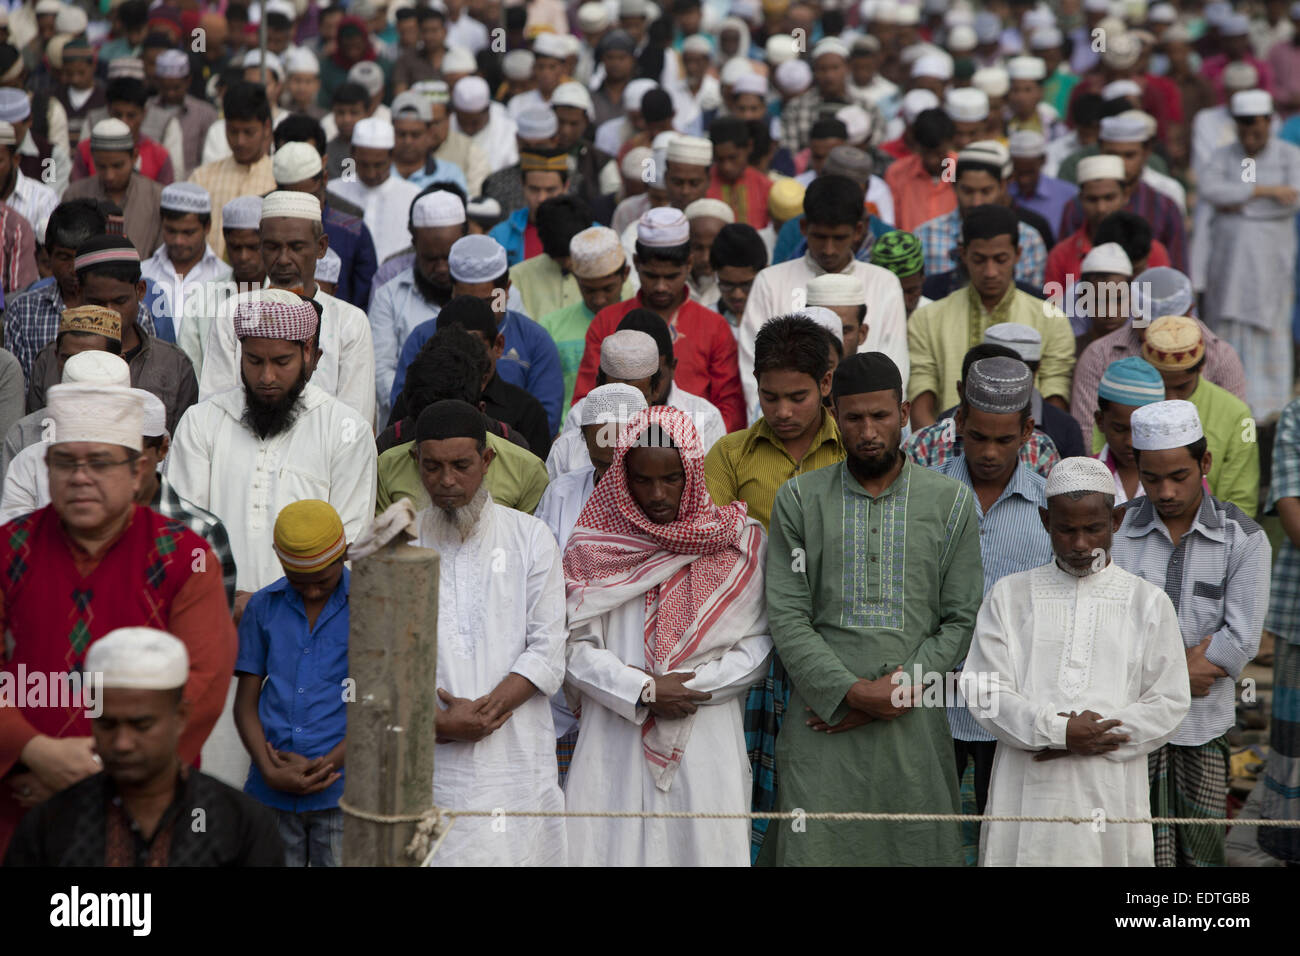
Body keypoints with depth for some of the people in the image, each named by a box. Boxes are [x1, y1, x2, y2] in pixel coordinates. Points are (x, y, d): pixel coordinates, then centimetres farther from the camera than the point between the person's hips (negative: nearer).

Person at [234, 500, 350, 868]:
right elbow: (246, 702, 9)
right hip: (271, 795, 2)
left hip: (340, 795, -2)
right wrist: (270, 771, -7)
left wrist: (324, 764, -10)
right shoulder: (263, 607, 9)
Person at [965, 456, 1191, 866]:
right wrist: (1059, 732, -15)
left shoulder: (1148, 602, 7)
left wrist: (1087, 742, -11)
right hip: (1027, 790, 0)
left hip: (1111, 791, 0)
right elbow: (986, 693, 0)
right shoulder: (1010, 596, 7)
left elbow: (1169, 702, 1)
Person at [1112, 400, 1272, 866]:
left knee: (1201, 850, 5)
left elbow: (1240, 641, -9)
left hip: (1205, 724, 1)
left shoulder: (1245, 539, -2)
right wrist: (1178, 673, -10)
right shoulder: (1114, 531, 0)